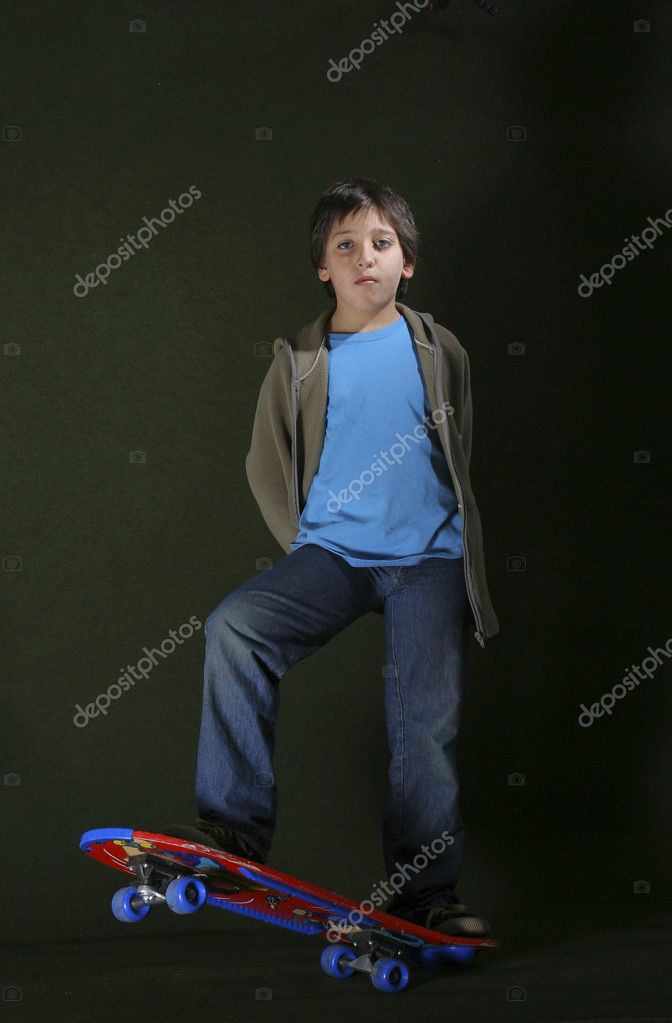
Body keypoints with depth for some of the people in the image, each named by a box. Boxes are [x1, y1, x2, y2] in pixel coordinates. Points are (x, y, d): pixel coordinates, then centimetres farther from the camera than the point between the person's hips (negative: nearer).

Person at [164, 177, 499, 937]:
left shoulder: (439, 352, 8)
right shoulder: (299, 362, 6)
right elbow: (266, 466, 13)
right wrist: (306, 546, 4)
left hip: (427, 558, 0)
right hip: (331, 553, 0)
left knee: (428, 721, -7)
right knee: (234, 626, -25)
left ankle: (426, 892, 7)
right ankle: (236, 822, -20)